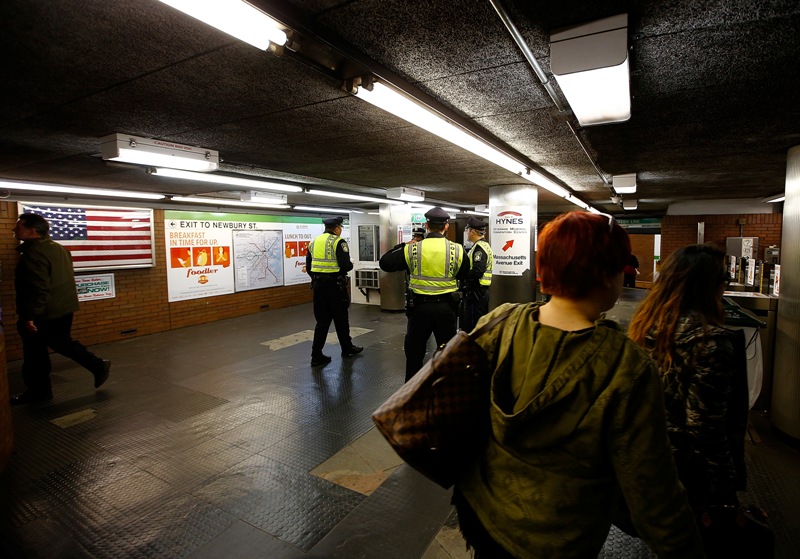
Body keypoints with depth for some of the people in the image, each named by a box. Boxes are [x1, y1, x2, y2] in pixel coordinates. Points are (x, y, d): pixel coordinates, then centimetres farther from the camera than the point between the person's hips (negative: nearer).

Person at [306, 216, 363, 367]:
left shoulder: (314, 242, 10)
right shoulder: (338, 242, -9)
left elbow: (308, 267, 10)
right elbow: (346, 265, -17)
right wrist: (351, 264, 4)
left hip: (318, 286, 5)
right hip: (335, 285, -5)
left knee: (322, 320, 10)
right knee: (341, 319, 11)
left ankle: (316, 355, 8)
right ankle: (347, 348, 28)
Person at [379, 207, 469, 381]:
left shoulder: (412, 249, -9)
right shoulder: (457, 250, -7)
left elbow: (385, 263, -1)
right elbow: (464, 274, 8)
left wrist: (402, 246, 8)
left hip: (420, 306, 0)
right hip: (446, 307, 1)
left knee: (414, 351, 15)